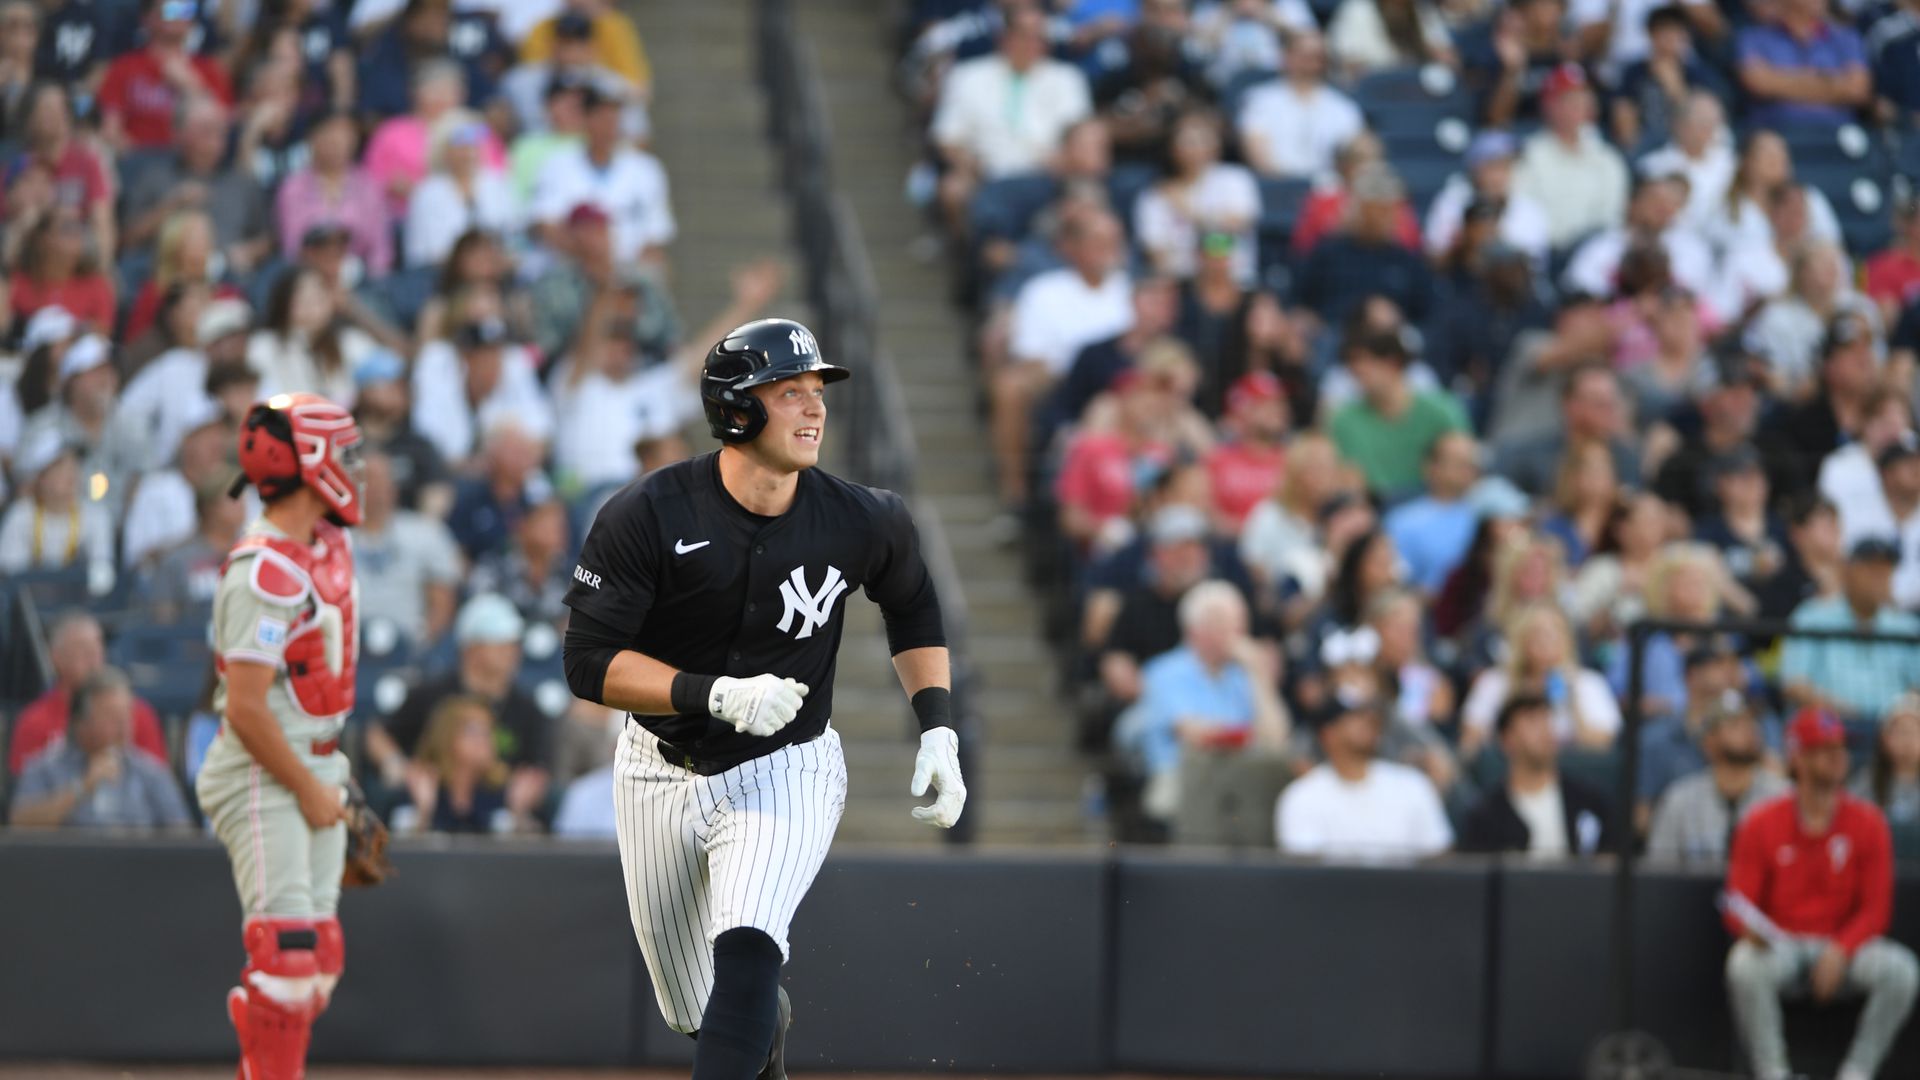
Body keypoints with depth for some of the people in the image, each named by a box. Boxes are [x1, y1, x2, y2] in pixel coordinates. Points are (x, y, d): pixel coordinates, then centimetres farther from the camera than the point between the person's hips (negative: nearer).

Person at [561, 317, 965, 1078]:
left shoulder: (859, 522, -12)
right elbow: (590, 663, -19)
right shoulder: (646, 517, -19)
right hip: (661, 777, 1)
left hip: (785, 773, -1)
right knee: (694, 1011, 14)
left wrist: (937, 730, 1)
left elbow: (911, 607, 10)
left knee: (745, 955, -28)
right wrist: (715, 694, -32)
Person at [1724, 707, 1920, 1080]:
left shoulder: (1868, 823, 1)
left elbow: (1875, 909, -1)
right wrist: (1750, 929, -26)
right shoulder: (1761, 824, -1)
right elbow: (1737, 905, -2)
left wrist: (1840, 951, -18)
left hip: (1844, 947, 1)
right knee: (1744, 964, -35)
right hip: (1781, 947, -1)